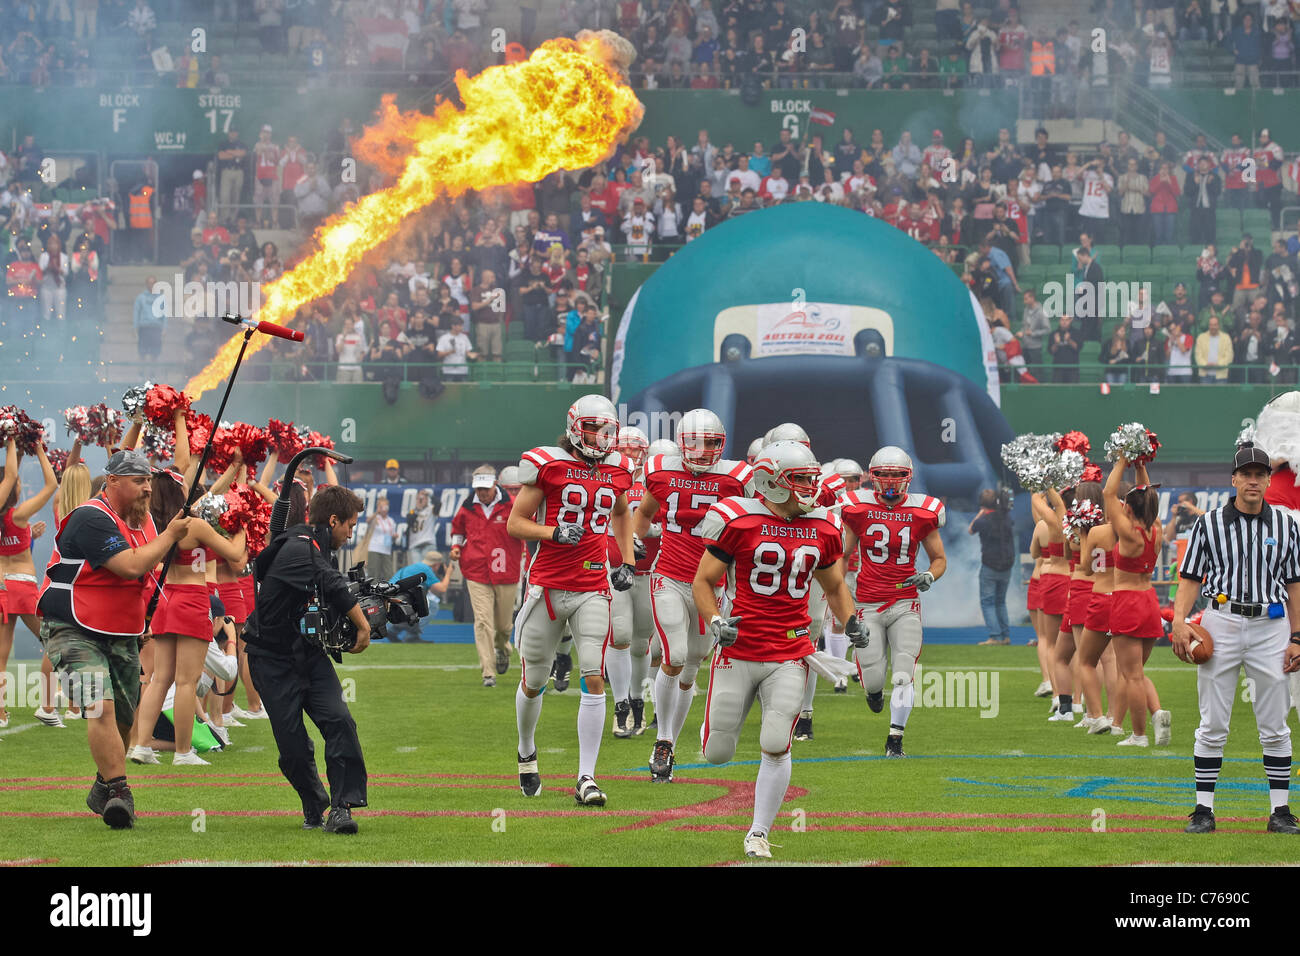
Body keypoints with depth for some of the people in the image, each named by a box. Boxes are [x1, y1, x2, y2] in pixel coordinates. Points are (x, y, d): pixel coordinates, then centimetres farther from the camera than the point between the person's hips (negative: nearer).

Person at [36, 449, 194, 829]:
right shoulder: (92, 519, -19)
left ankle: (104, 790, 32)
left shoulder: (143, 519, 9)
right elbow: (131, 566, -28)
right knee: (100, 707, -25)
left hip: (123, 636, 8)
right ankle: (118, 790, -25)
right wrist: (170, 535, -16)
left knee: (124, 719, 12)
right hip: (74, 632, -8)